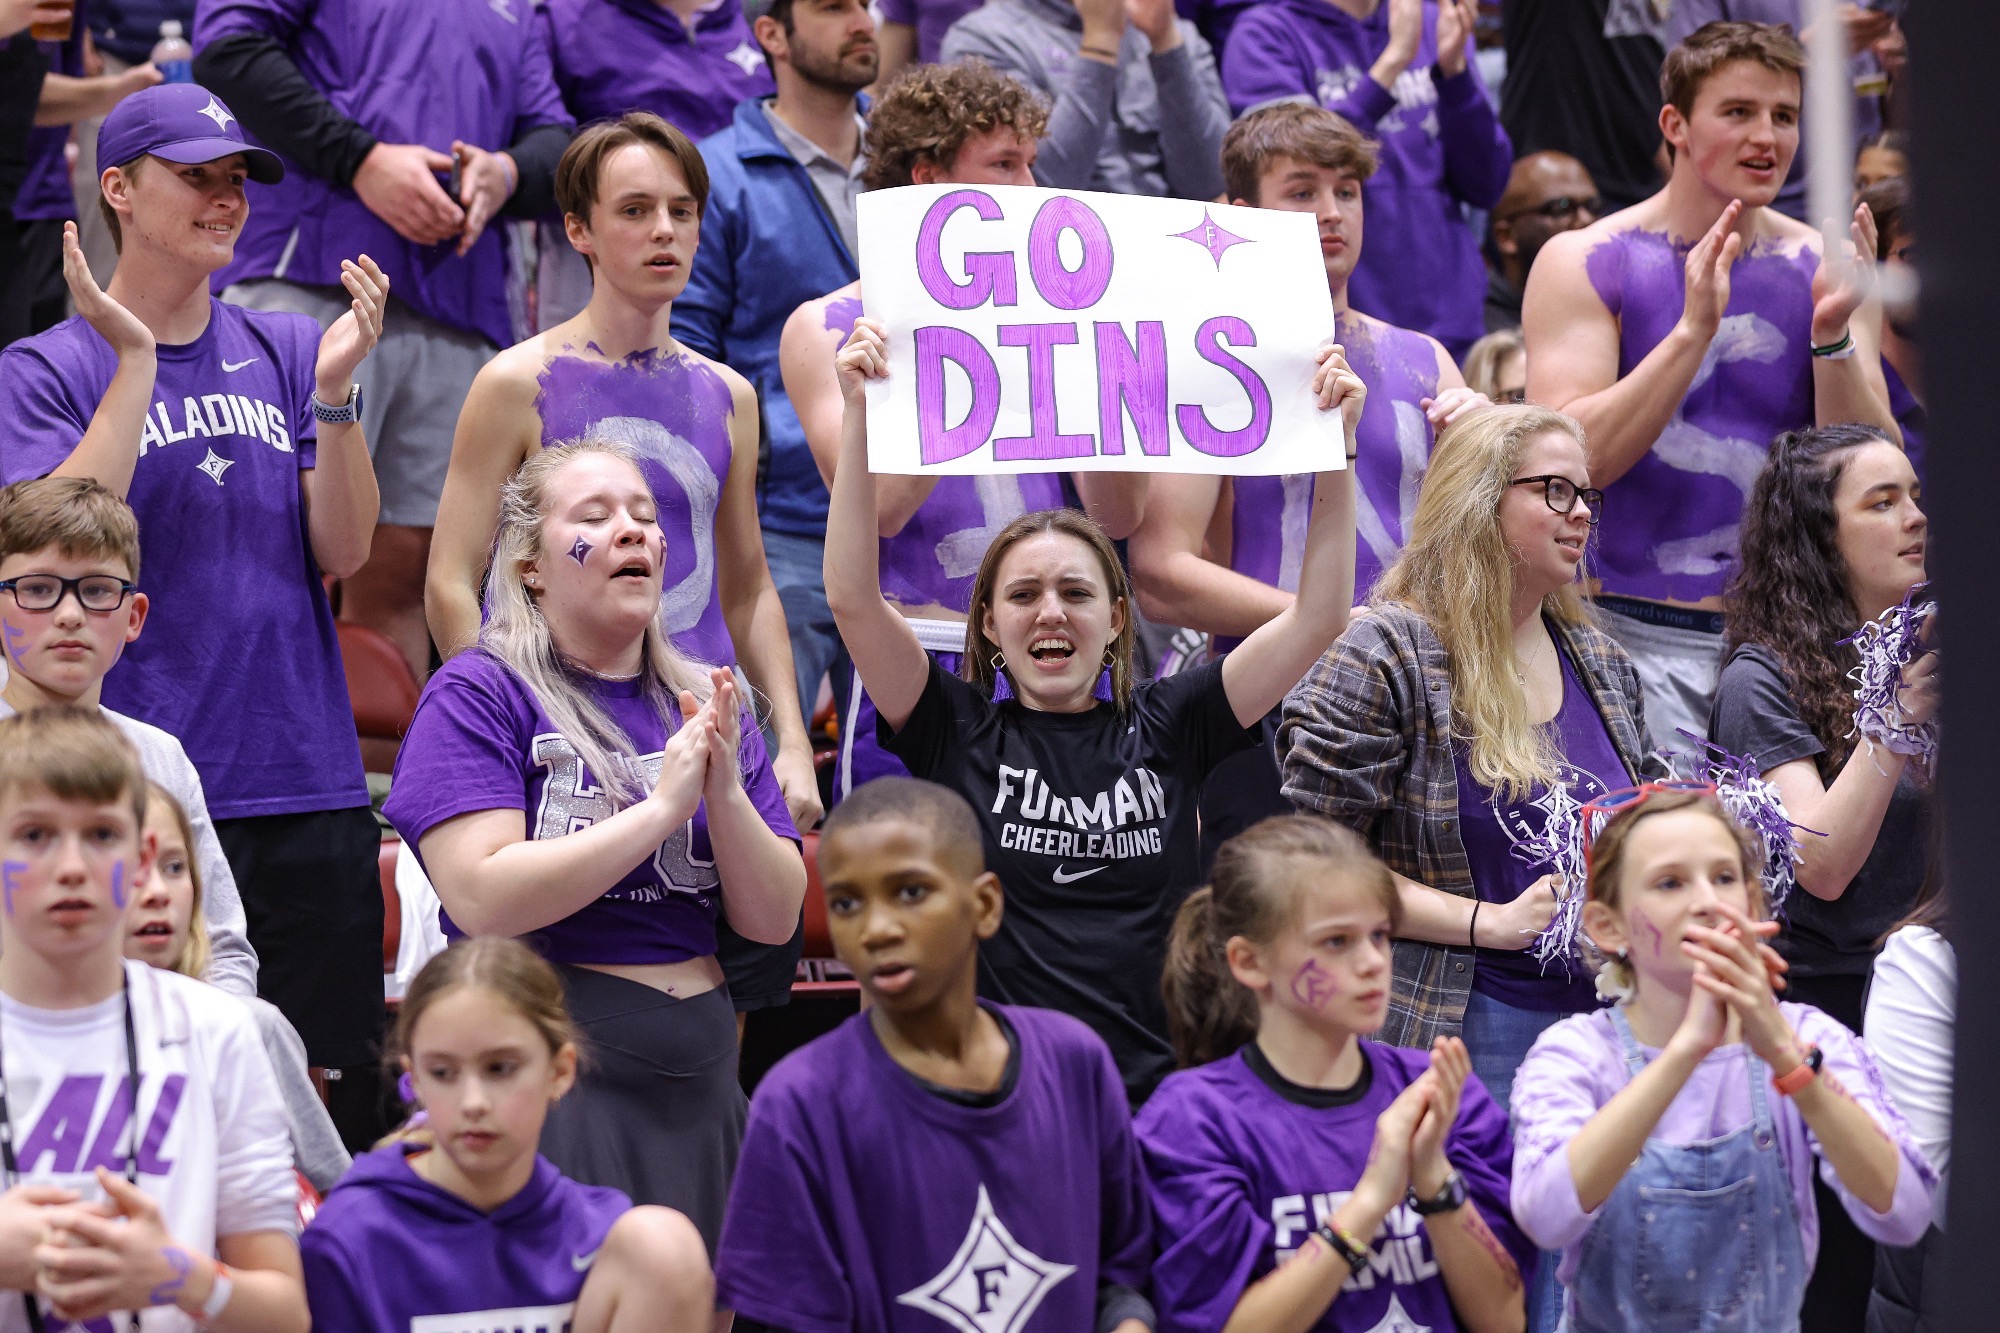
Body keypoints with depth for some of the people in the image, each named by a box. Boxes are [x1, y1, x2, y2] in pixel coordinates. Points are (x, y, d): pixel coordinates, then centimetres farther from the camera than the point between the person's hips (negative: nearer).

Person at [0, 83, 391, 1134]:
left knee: (333, 1099, 5)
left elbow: (343, 550, 3)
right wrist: (136, 359, -15)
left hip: (310, 783, 4)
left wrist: (334, 392, -11)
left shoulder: (287, 353, 12)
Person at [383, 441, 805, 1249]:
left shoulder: (704, 704, 13)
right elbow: (484, 899, -17)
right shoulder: (478, 696, -3)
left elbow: (774, 922, 7)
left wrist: (726, 791, -10)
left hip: (696, 1081, 5)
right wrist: (663, 805, -15)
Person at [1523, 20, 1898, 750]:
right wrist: (1694, 329, -20)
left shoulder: (1823, 267, 8)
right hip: (1643, 637, -3)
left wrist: (1832, 336, -13)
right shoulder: (1585, 263, 0)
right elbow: (1570, 462, -12)